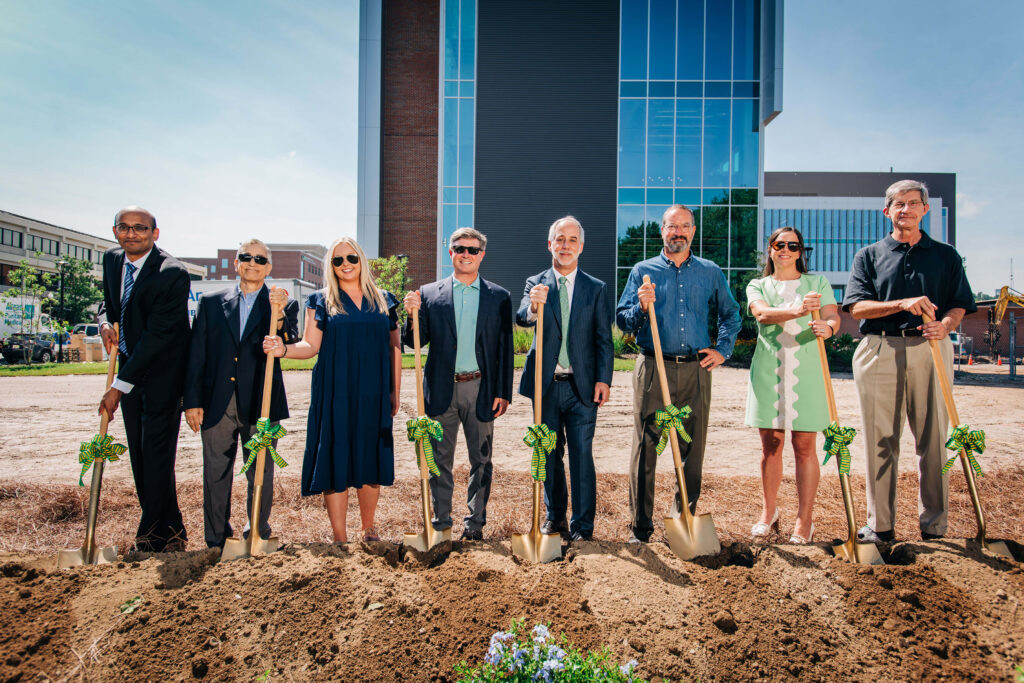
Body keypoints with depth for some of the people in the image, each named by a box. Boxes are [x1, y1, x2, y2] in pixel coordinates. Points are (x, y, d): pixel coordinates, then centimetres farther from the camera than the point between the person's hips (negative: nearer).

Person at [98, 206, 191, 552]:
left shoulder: (173, 273, -20)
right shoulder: (112, 258, 5)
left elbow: (156, 335, -21)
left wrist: (119, 386, -20)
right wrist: (105, 324, -2)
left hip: (162, 371, -7)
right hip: (128, 367, 7)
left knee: (156, 454, -6)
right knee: (139, 456, 8)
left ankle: (150, 539, 6)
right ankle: (170, 532, 19)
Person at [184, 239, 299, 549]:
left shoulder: (284, 305, 5)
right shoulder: (211, 302, 10)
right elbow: (196, 356, 7)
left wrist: (279, 313, -25)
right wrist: (192, 401, 1)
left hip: (260, 404, -1)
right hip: (217, 404, 2)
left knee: (261, 475, 7)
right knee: (216, 474, 10)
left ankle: (258, 535, 24)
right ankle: (216, 542, 24)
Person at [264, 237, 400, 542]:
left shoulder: (383, 300, 11)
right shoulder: (322, 300, 6)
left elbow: (394, 347, 12)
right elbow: (311, 345, -1)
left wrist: (395, 391, 8)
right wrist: (284, 349, -21)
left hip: (373, 394, 2)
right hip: (335, 394, -2)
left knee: (371, 460, 7)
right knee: (336, 460, -1)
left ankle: (368, 529, 24)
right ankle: (340, 537, 12)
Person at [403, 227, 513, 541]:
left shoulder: (499, 297, 6)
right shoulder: (429, 293, 5)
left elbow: (504, 348, 4)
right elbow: (416, 342, 5)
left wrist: (503, 393, -2)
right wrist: (413, 315, -14)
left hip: (480, 389, 0)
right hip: (442, 388, 0)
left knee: (481, 460, 9)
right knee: (440, 460, 9)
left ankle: (475, 521, 23)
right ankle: (440, 521, 22)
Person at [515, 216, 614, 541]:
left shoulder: (596, 289, 5)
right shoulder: (536, 283, 6)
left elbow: (604, 339, 3)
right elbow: (522, 319, -13)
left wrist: (603, 379, -7)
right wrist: (532, 306, -36)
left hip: (582, 386, -1)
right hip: (546, 384, 2)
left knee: (581, 455, -1)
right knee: (550, 454, 12)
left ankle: (582, 526, 10)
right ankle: (555, 516, 29)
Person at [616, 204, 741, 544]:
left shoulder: (711, 273, 13)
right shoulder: (643, 271, 8)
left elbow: (731, 314, 24)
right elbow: (622, 322, 5)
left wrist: (722, 350, 12)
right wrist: (641, 307, -14)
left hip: (695, 371, 2)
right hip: (652, 369, -2)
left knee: (693, 450, 5)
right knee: (645, 449, -2)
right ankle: (640, 528, 7)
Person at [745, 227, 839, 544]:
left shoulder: (818, 283, 12)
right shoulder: (757, 286, 11)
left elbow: (833, 317, -2)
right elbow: (762, 314, -11)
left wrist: (827, 327, -26)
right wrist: (796, 312, -29)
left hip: (806, 370, 0)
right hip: (768, 371, 1)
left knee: (804, 445, 0)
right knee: (770, 444, 6)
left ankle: (805, 519, 9)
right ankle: (769, 512, 21)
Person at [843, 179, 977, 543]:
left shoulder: (946, 255, 15)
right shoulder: (869, 255, 13)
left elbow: (959, 306, 8)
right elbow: (857, 306, 0)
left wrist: (945, 325, -14)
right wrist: (903, 304, -15)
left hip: (930, 349, 1)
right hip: (879, 350, 0)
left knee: (933, 438, -1)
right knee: (880, 441, 2)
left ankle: (934, 527, 11)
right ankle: (880, 526, 10)